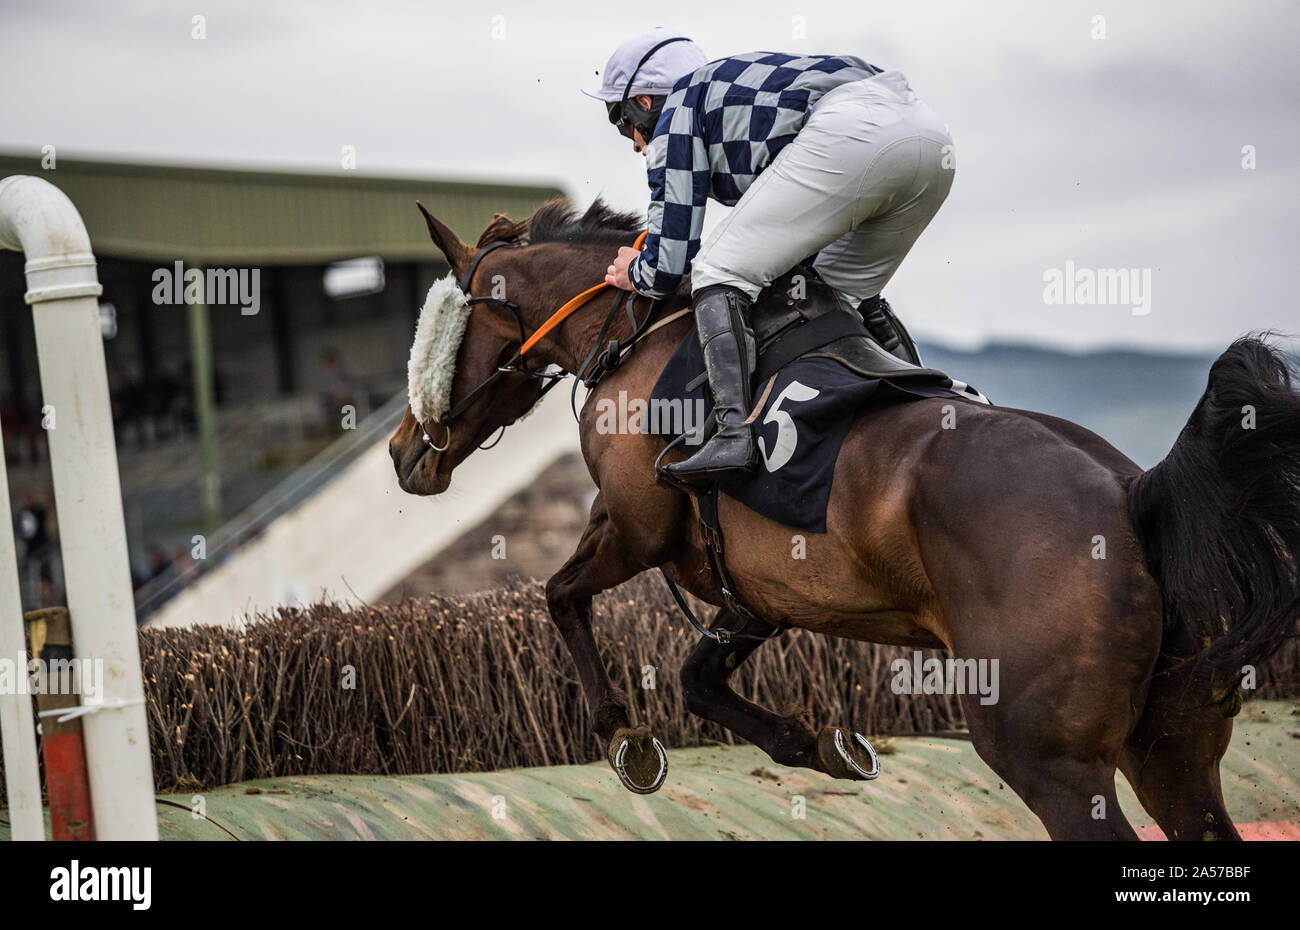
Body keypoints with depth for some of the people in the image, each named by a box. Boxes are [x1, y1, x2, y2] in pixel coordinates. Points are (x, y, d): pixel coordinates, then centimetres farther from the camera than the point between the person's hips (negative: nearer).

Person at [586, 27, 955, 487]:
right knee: (846, 292, 26)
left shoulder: (674, 116, 16)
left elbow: (667, 267, 11)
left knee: (720, 272, -2)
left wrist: (632, 272, 32)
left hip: (848, 134, -9)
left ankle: (735, 432, -18)